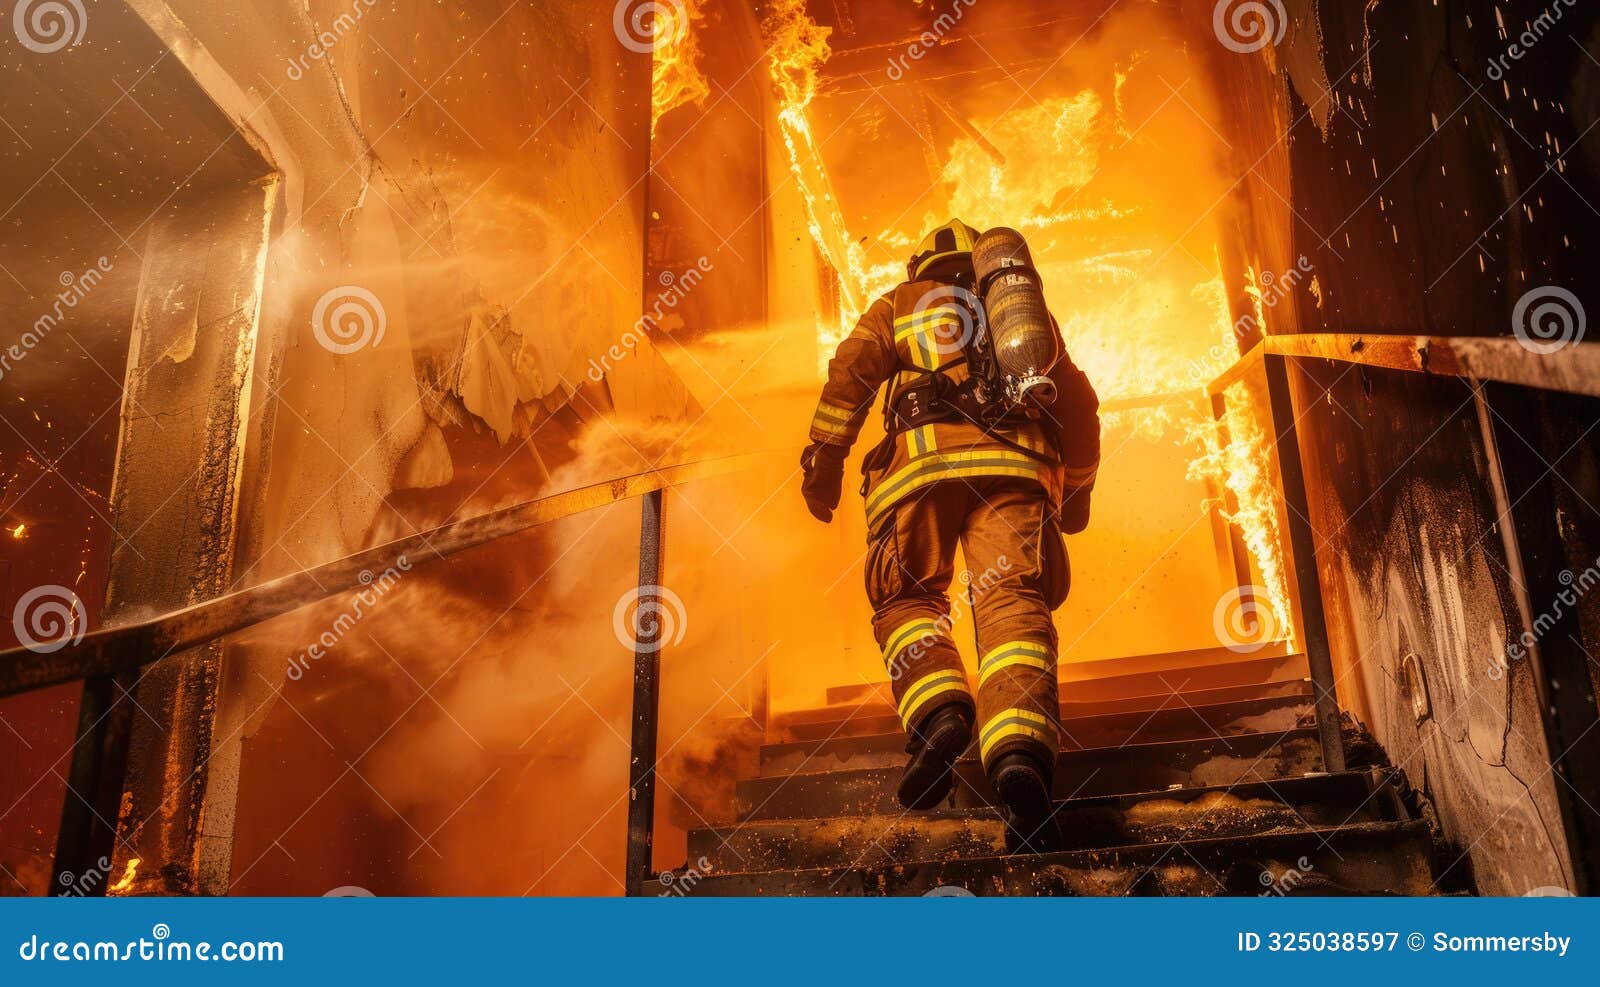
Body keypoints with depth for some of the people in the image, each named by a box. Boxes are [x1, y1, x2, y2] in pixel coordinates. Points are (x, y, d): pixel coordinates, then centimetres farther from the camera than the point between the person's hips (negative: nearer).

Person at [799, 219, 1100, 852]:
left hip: (923, 456, -1)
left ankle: (939, 712, -20)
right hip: (1016, 461, 2)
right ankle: (1020, 750, -35)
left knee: (907, 598, 9)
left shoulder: (905, 300, 27)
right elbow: (1079, 403, 33)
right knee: (1012, 604, -11)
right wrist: (1077, 490, 42)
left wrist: (824, 456, 6)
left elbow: (853, 366, 8)